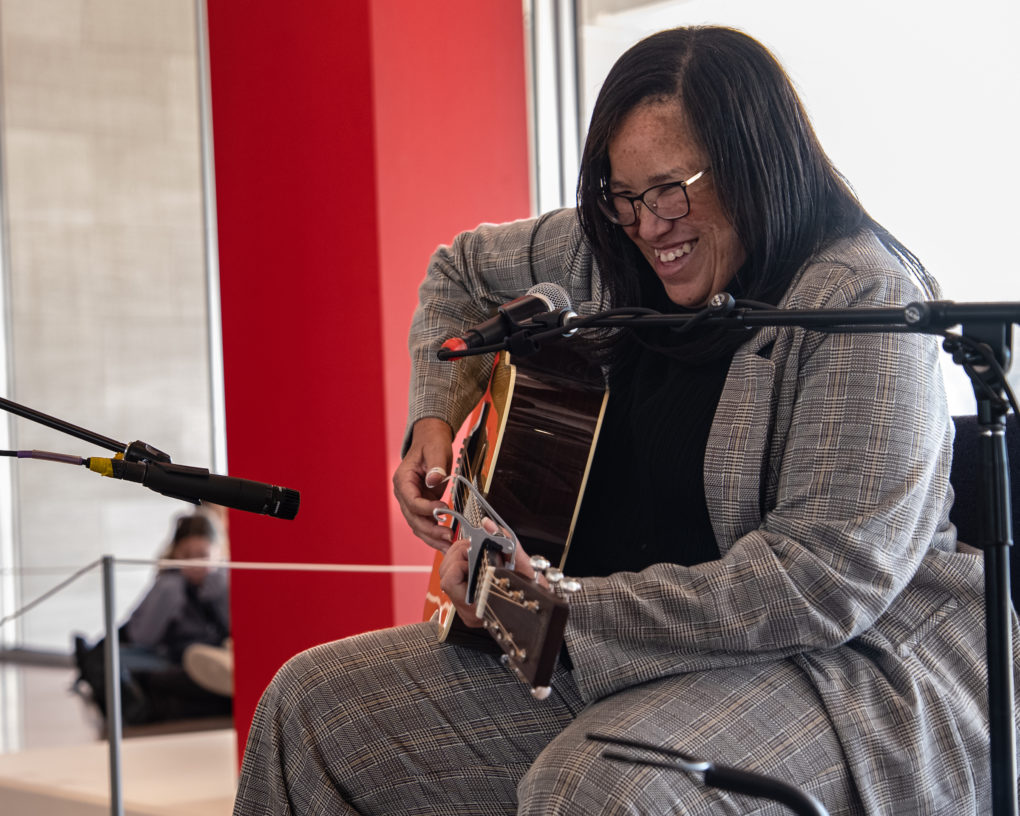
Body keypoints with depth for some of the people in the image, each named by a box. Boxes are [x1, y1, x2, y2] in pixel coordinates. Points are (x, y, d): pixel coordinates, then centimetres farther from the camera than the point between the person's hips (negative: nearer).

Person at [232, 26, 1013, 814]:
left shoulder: (863, 300, -16)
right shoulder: (612, 251, 8)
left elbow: (830, 579, -25)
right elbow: (463, 270, 29)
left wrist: (574, 610, -25)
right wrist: (435, 418, 10)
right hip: (619, 654, 8)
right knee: (312, 702, 1)